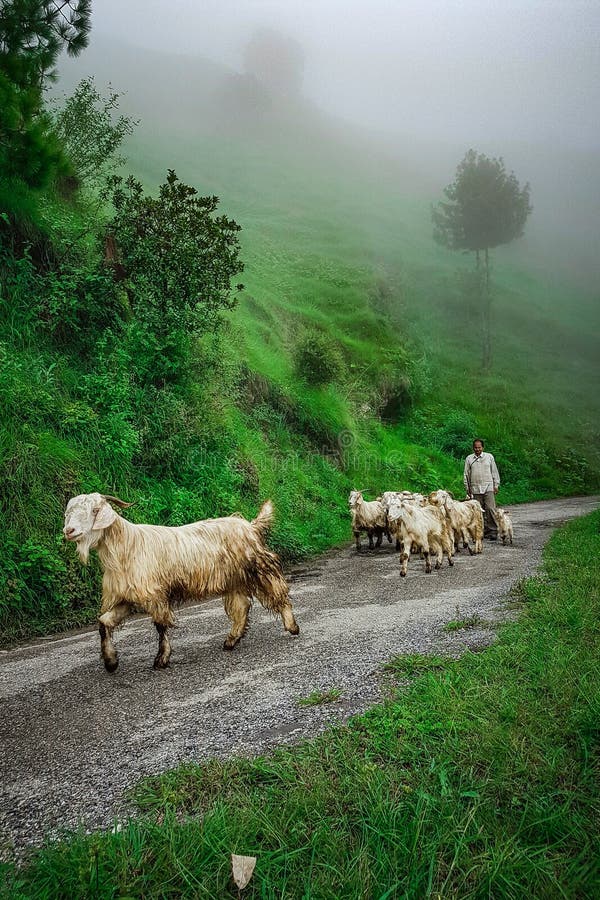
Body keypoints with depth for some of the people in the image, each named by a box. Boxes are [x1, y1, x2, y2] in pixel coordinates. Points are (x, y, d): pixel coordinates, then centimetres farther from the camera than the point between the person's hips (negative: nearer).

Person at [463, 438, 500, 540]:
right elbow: (466, 474, 12)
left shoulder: (489, 457, 9)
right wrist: (467, 488, 9)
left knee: (490, 509, -10)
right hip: (475, 489, 1)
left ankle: (493, 531, -6)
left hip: (488, 487, -1)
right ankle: (484, 531, 8)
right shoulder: (469, 458, 10)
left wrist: (496, 485, 7)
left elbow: (494, 472, 12)